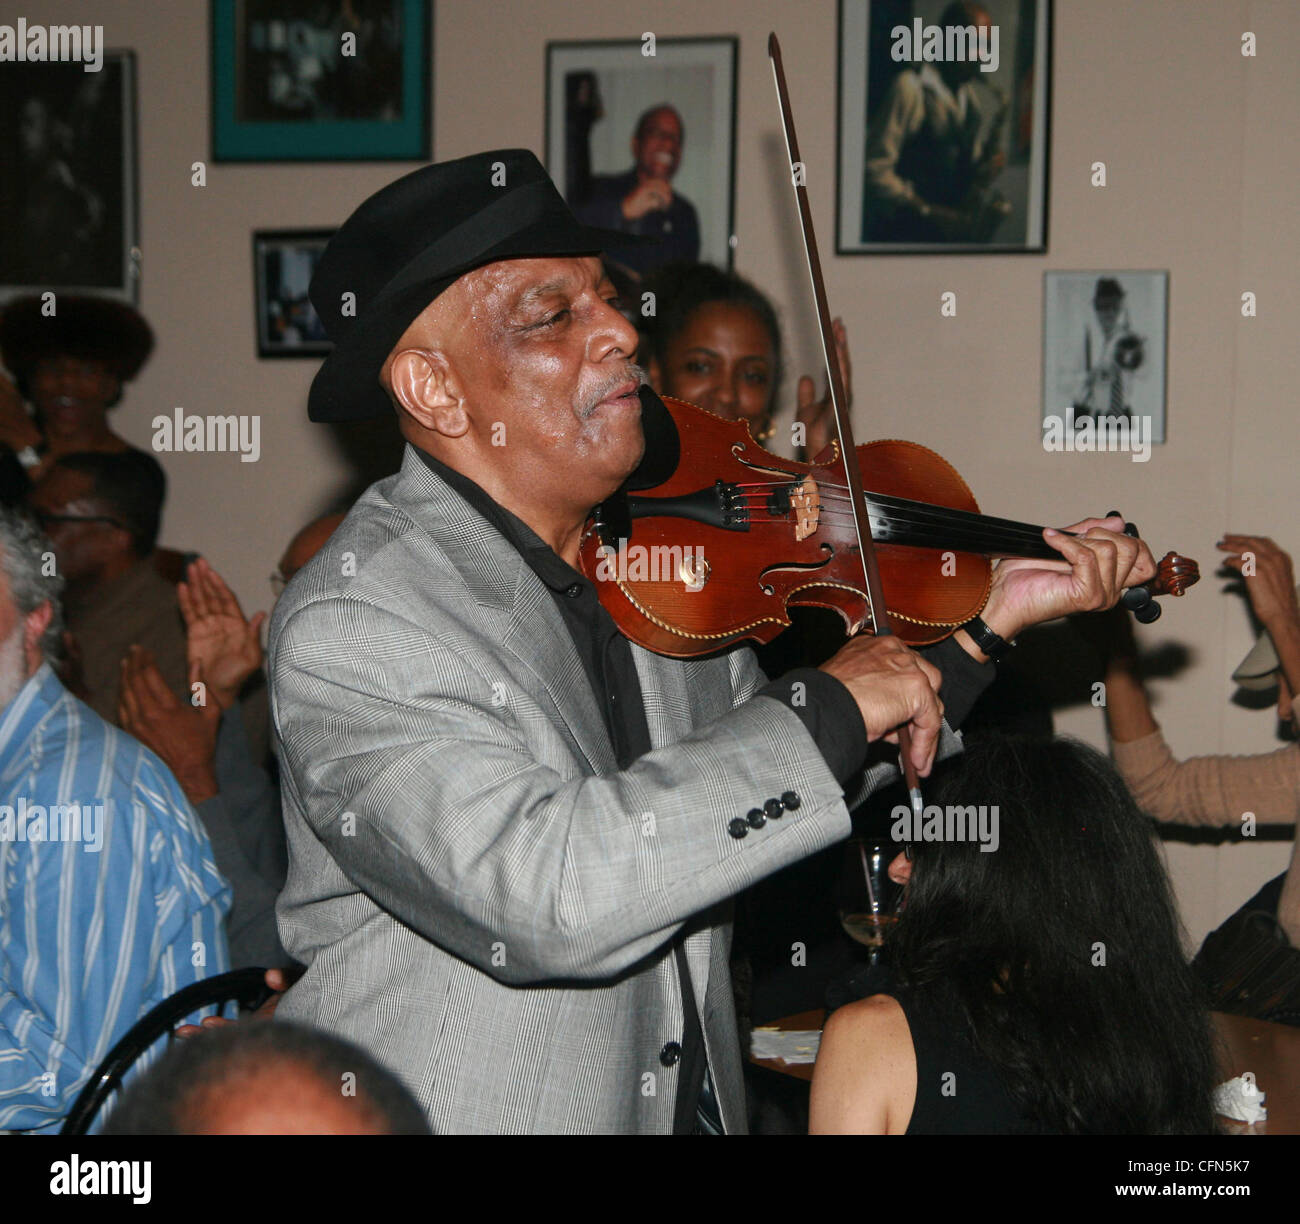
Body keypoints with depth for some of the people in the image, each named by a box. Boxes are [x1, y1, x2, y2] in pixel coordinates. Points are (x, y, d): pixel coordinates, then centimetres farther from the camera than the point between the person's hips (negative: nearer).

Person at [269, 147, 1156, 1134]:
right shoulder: (350, 626, -21)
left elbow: (771, 787, 12)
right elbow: (537, 894, -33)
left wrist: (985, 626, 3)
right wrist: (826, 713, -27)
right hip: (452, 1110, -6)